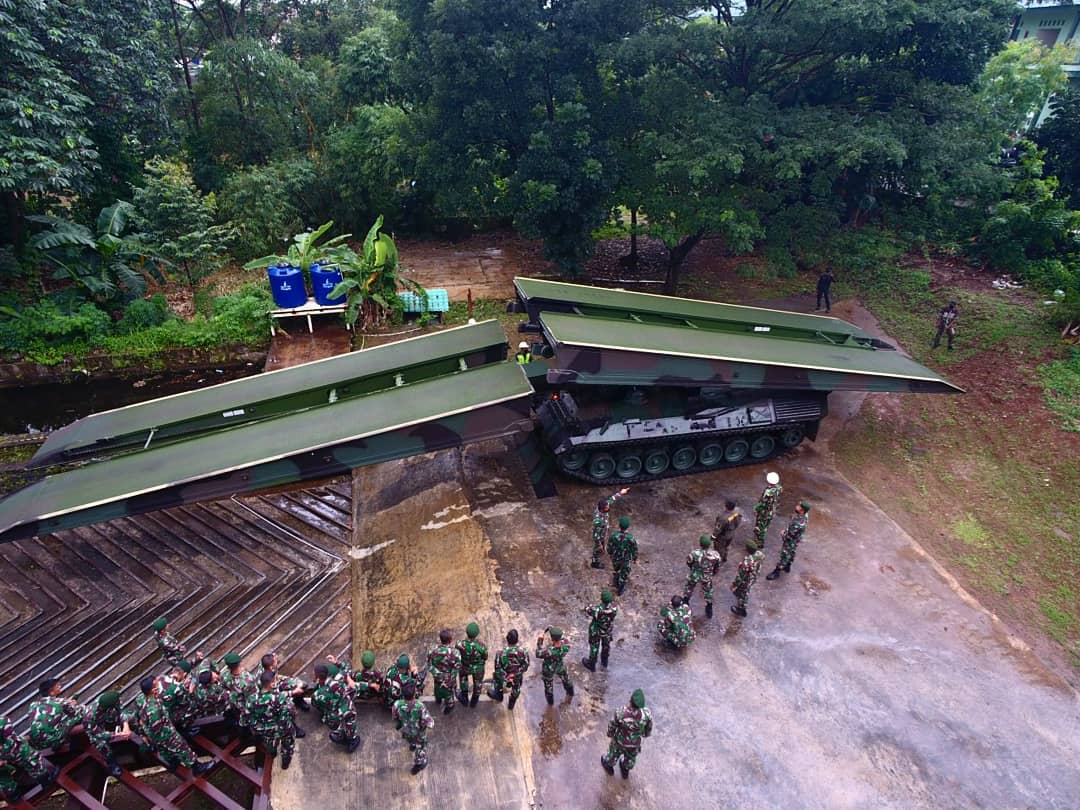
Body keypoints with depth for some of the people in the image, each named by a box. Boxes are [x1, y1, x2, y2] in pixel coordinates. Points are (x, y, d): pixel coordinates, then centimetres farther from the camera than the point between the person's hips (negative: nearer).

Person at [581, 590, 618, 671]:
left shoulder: (596, 609, -40)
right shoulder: (614, 609, -30)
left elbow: (587, 611, -18)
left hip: (596, 631, -3)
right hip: (608, 630, 4)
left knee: (594, 647, 21)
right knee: (606, 645, 29)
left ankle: (591, 665, 44)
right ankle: (604, 662, 55)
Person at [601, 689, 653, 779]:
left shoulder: (620, 713, -41)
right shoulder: (647, 714, -37)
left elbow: (612, 726, -19)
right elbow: (648, 730, -14)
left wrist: (610, 734, 5)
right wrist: (644, 734, 11)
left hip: (619, 740, -1)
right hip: (635, 743, 1)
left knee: (614, 754, 33)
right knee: (630, 758, 35)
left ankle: (608, 765, 62)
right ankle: (625, 770, 63)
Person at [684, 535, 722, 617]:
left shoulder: (694, 554, -35)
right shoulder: (715, 555, -29)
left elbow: (688, 562, -12)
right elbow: (717, 567, -9)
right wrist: (712, 573, 13)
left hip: (694, 575, -1)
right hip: (707, 577, 1)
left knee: (689, 589, 29)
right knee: (708, 592, 28)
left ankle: (685, 604, 50)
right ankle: (709, 611, 44)